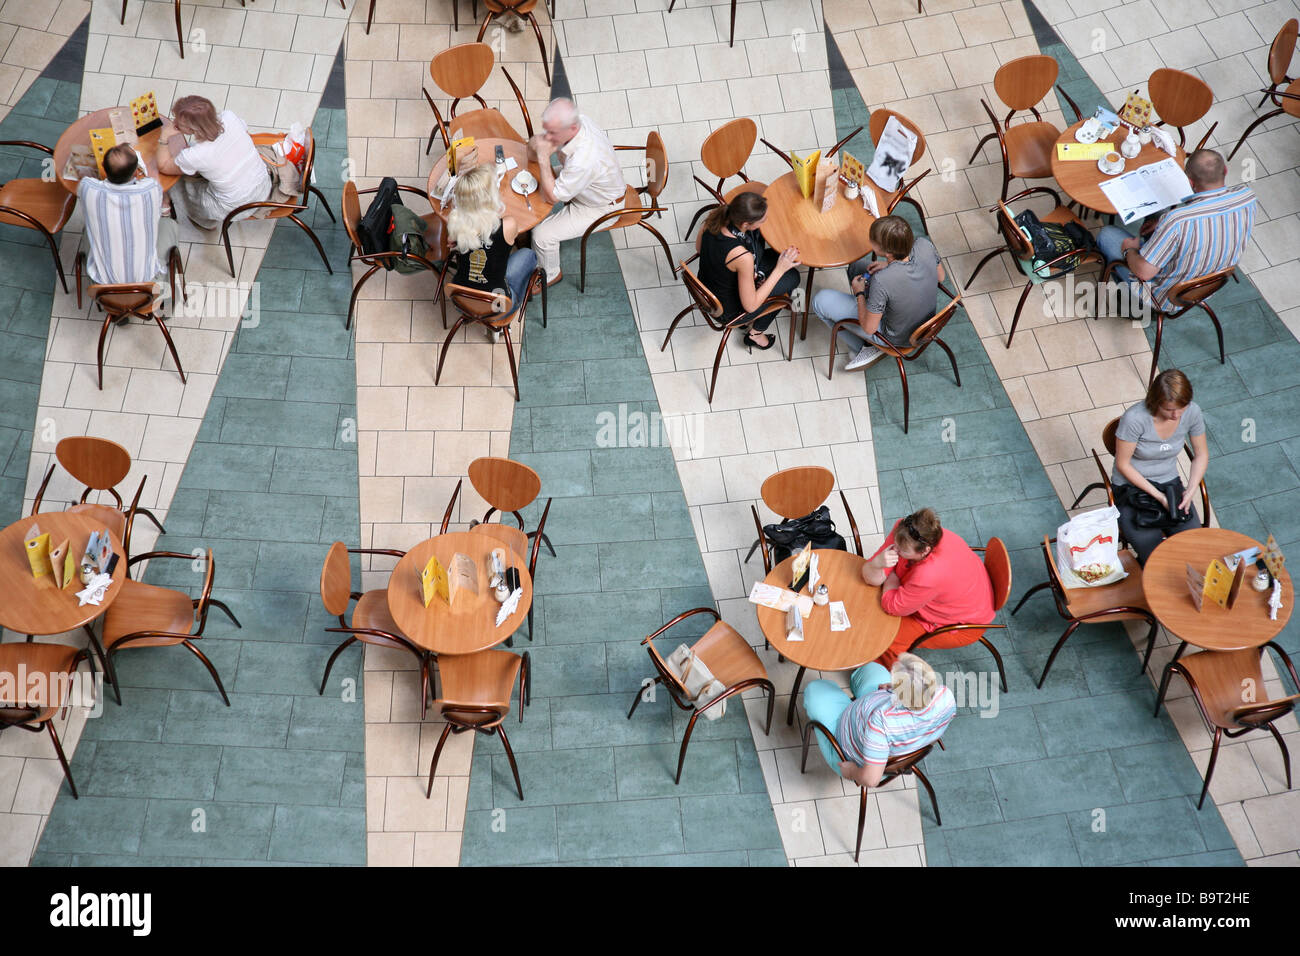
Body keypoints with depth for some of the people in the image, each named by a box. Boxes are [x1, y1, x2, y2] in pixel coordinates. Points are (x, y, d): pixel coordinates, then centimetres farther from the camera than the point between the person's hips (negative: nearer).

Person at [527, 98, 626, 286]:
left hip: (600, 208, -8)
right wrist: (536, 144, -27)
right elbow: (530, 152, -5)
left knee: (542, 234, -12)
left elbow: (552, 197, -31)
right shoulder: (575, 121, -20)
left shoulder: (584, 159, -45)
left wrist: (543, 158, -36)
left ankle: (550, 275, 19)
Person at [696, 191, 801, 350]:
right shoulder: (743, 256, -40)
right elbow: (750, 306, -26)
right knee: (792, 277, 11)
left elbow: (699, 247, 4)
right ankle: (755, 333, 24)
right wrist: (779, 270, -20)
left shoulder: (714, 218, -21)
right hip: (728, 310, -6)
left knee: (773, 255, 18)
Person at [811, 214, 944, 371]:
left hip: (896, 339, -6)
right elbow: (940, 277, 1)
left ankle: (869, 347, 11)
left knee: (821, 300, -1)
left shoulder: (881, 281, -40)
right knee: (857, 266, 20)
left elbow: (869, 328, -24)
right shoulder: (924, 245, -23)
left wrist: (859, 293, -7)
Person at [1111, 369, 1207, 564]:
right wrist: (1157, 495, -20)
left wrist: (1191, 491, -9)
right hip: (1131, 487, -4)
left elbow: (1201, 454, 5)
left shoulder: (1192, 412, -11)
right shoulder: (1135, 418, -25)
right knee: (1152, 551, -26)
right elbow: (1122, 464, -14)